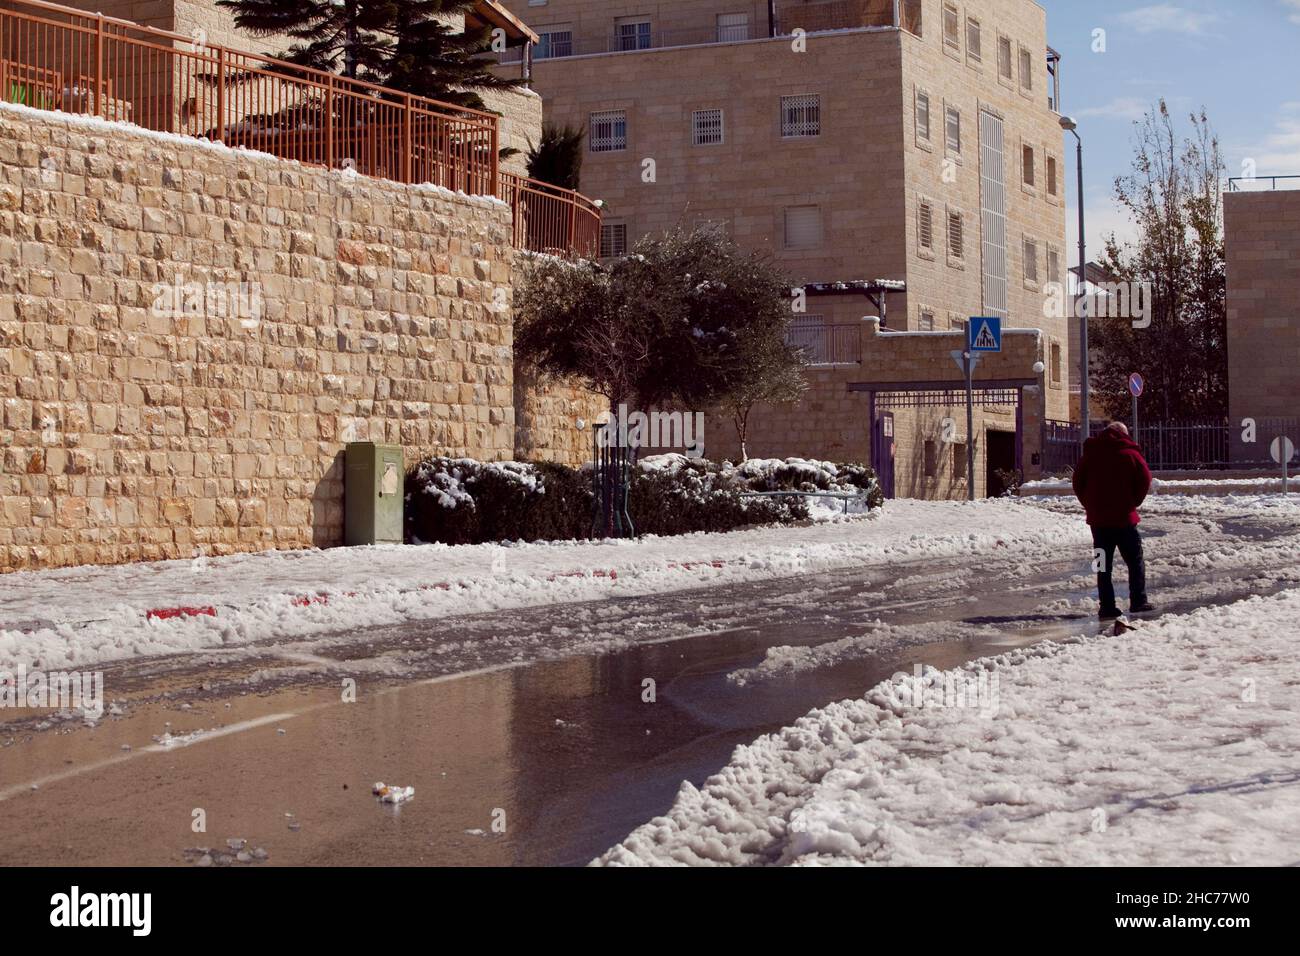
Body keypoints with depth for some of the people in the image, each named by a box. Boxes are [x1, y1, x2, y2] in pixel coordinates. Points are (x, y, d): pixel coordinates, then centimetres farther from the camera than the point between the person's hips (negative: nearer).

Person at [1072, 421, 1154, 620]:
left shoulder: (1090, 454, 5)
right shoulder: (1130, 454, -3)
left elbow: (1078, 483, 4)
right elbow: (1145, 481, -8)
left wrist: (1090, 506, 10)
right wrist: (1133, 503, 4)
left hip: (1098, 518, 2)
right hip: (1124, 518, -2)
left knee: (1103, 565, 5)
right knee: (1135, 560, 10)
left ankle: (1107, 607, 0)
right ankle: (1138, 602, 6)